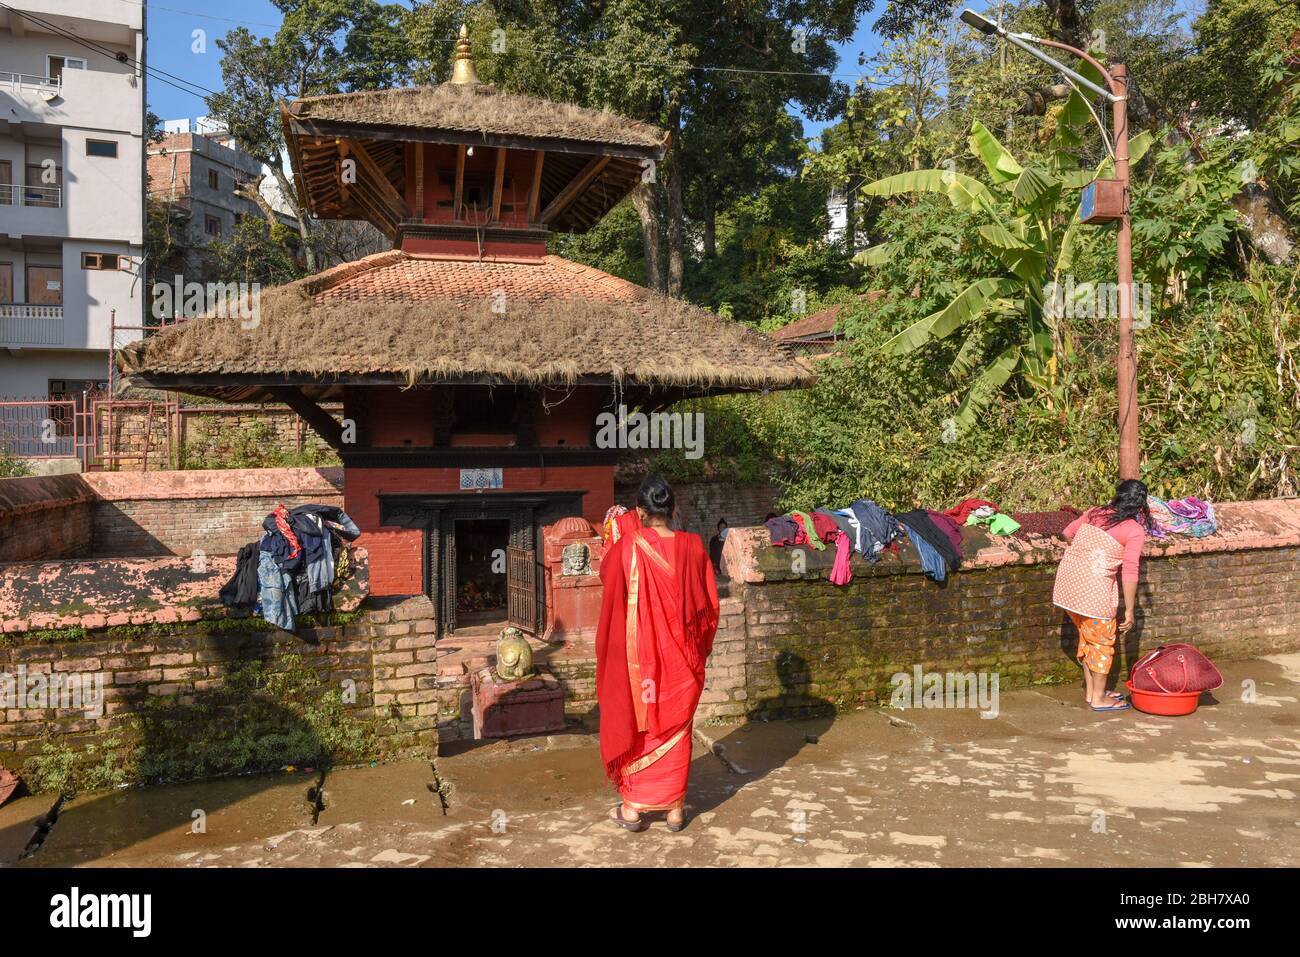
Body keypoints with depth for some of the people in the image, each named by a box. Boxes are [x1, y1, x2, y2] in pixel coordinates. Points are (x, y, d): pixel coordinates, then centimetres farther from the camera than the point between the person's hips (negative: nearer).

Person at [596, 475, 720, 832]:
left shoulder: (627, 547, -14)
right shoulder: (692, 546, -7)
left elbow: (606, 573, 7)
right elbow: (710, 604, 1)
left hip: (639, 655, -2)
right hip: (681, 657, 2)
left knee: (634, 724, 13)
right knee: (677, 729, 14)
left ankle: (632, 808, 21)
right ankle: (675, 808, 22)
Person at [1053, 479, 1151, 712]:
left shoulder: (1094, 513, 9)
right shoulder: (1135, 531, -7)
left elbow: (1068, 533, 21)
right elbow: (1130, 572, -12)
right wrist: (1129, 611, -7)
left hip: (1067, 581, 6)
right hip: (1094, 590, -6)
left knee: (1087, 636, 22)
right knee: (1103, 642, 12)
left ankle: (1091, 690, 33)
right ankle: (1099, 698, 22)